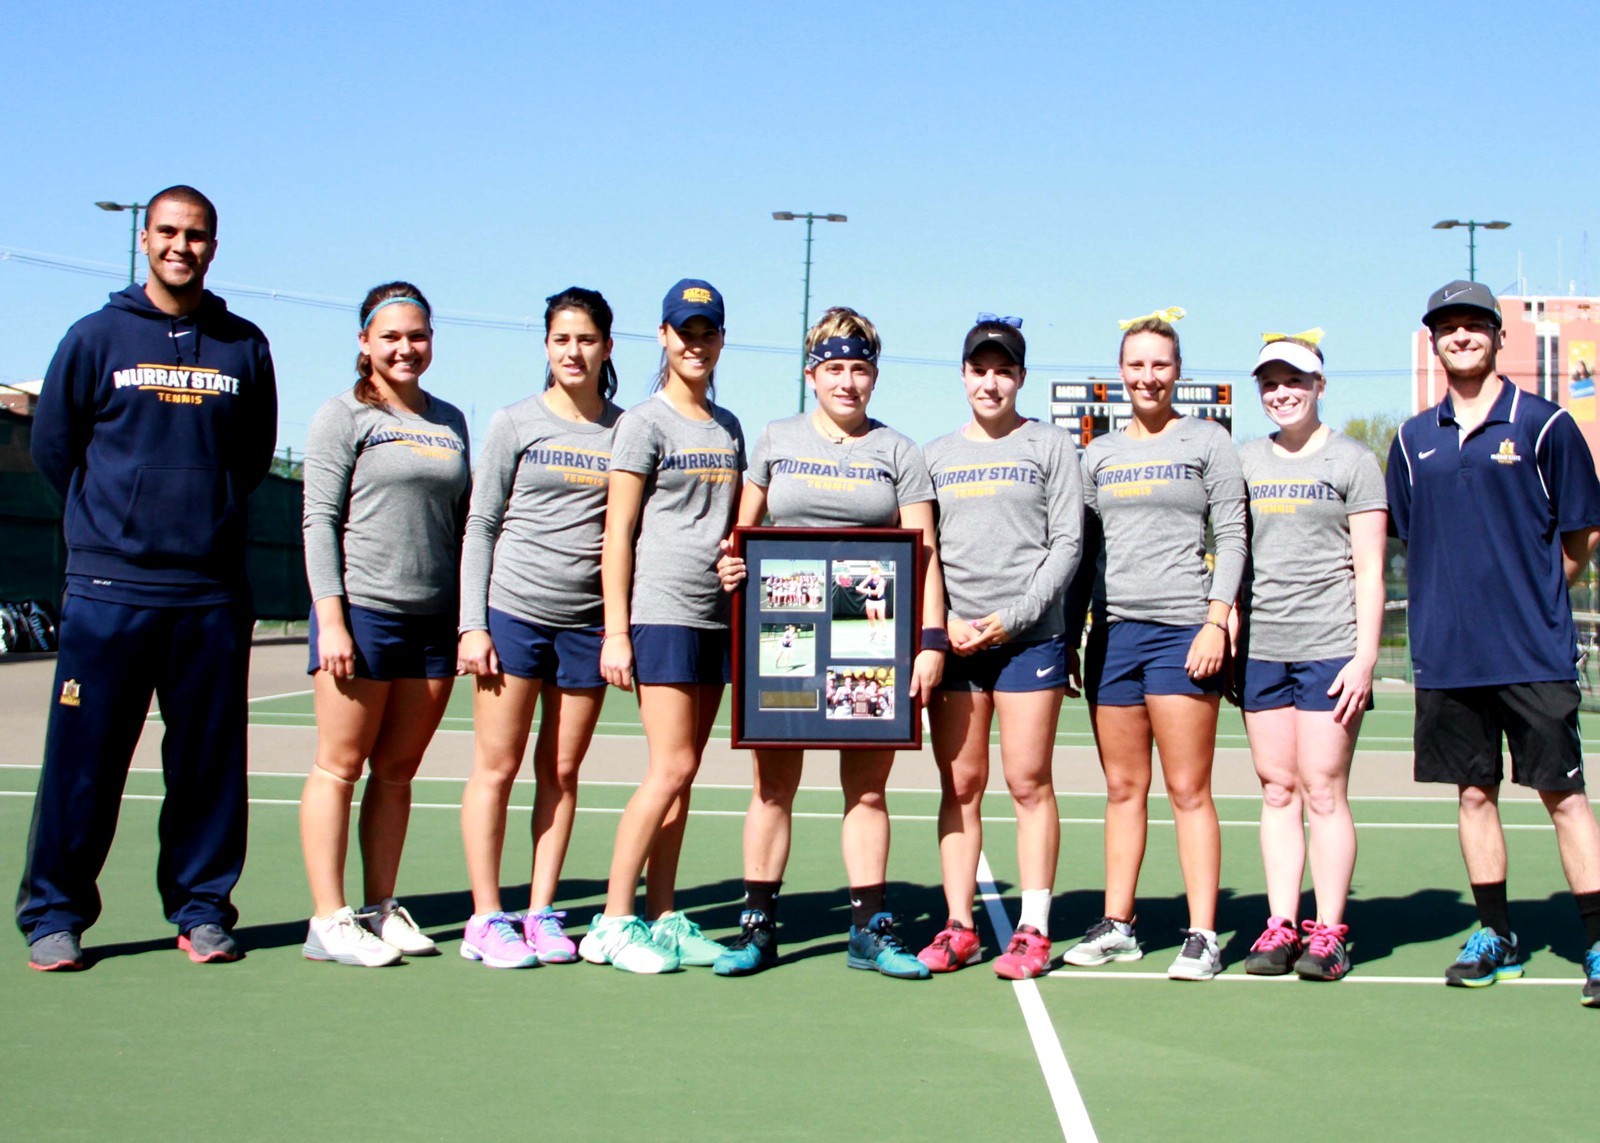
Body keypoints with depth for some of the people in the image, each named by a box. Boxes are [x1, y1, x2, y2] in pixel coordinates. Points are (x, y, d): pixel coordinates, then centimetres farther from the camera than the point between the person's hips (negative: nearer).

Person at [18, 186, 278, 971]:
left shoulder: (244, 347, 9)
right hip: (108, 586, -2)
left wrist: (212, 513, 12)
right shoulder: (98, 337, 5)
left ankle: (201, 907, 15)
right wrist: (109, 516, 13)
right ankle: (54, 912, 10)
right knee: (84, 758, -1)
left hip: (212, 590, 2)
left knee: (210, 758, 4)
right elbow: (51, 444, 11)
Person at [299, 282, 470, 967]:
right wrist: (331, 621, -13)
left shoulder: (450, 421, 16)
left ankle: (380, 909, 15)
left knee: (398, 770, 8)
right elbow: (319, 522, -5)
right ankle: (328, 921, 3)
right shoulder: (344, 417, 0)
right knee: (340, 767, -1)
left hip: (435, 620, 5)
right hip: (361, 610, -5)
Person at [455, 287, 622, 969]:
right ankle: (486, 919, 7)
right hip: (513, 611, -2)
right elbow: (480, 528, 3)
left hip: (590, 620, 2)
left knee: (562, 771, 5)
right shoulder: (515, 424, 3)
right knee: (496, 767, 0)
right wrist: (472, 624, -4)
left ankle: (541, 913, 14)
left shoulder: (627, 430, 8)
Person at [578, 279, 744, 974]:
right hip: (660, 610, -6)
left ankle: (662, 919, 12)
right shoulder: (644, 422, -2)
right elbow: (618, 532, -6)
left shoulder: (728, 427, 17)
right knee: (671, 767, -11)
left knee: (680, 773, 7)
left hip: (717, 615, 6)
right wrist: (616, 630, -11)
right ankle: (612, 923, -3)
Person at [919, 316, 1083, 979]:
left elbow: (1067, 543, 0)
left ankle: (1033, 931, 2)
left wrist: (1012, 618, -9)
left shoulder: (1050, 446, 7)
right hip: (952, 639, 3)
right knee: (960, 786, 2)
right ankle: (959, 929, 7)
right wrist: (941, 623, -4)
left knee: (1029, 783, -3)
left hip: (1029, 637, -3)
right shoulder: (935, 456, 16)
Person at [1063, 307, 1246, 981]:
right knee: (1122, 788, 8)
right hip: (1112, 632, 4)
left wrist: (1216, 621, -10)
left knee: (1188, 790, -5)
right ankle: (1116, 926, 14)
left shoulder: (1207, 442, 5)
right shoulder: (1098, 454, 16)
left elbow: (1232, 538, 0)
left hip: (1182, 629, -4)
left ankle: (1203, 936, -1)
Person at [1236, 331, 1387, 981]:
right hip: (1260, 647, 4)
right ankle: (1281, 925, 9)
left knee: (1323, 790, -4)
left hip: (1328, 647, -4)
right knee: (1277, 789, 5)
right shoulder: (1244, 462, 14)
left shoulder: (1352, 461, 3)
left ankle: (1328, 933, 1)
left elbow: (1369, 572, 0)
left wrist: (1364, 659, -8)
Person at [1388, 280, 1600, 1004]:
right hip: (1446, 656, 4)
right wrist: (1454, 599, 10)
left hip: (1534, 654, -4)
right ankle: (1495, 937, 20)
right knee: (1473, 793, 9)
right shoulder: (1414, 440, 10)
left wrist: (1532, 596, 4)